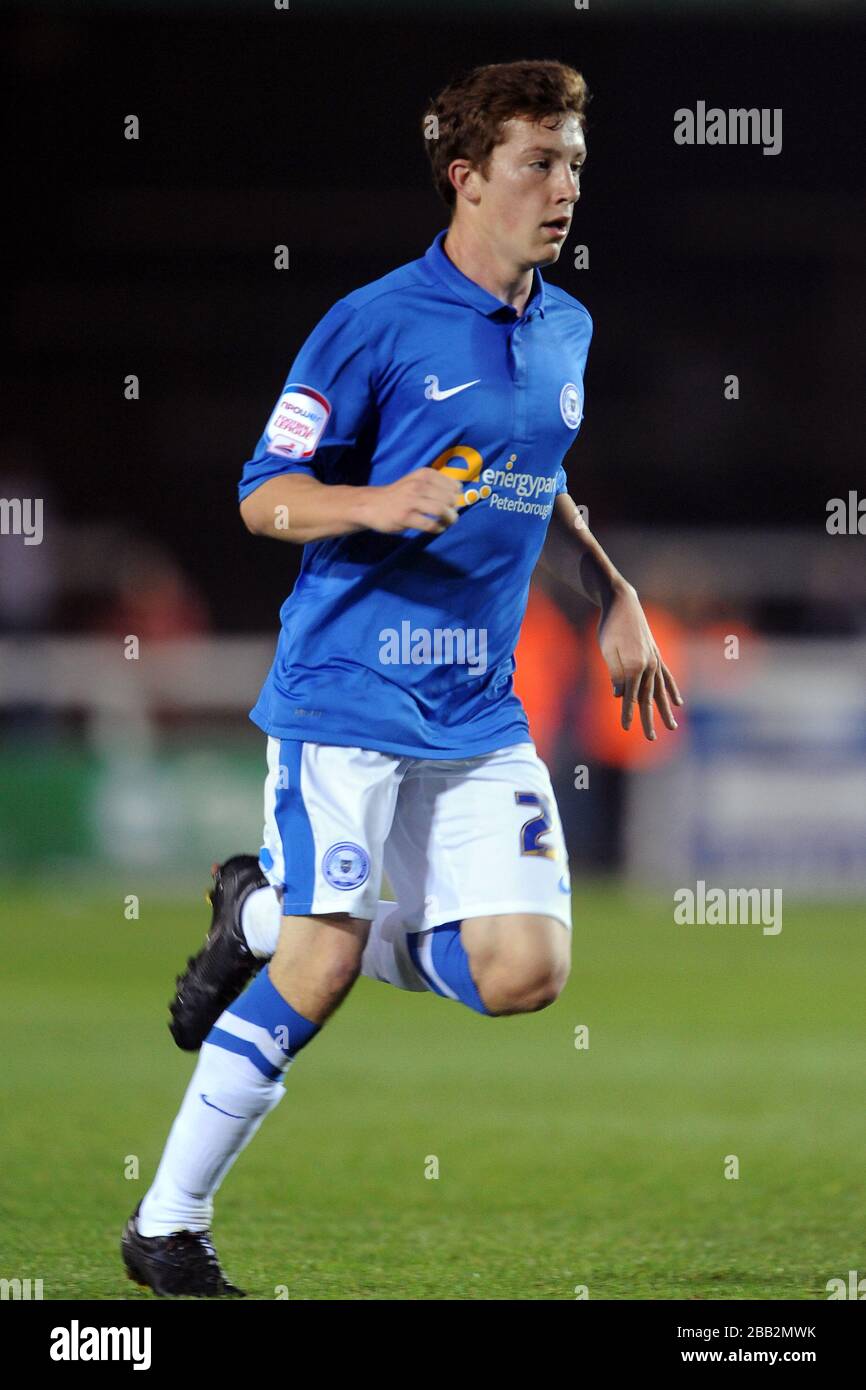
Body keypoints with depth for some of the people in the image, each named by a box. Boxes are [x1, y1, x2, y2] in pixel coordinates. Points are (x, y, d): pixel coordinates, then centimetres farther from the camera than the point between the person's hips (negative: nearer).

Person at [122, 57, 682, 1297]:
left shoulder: (567, 333, 12)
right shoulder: (376, 324, -8)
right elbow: (264, 497, -5)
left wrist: (613, 598, 22)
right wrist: (376, 505, -23)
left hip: (481, 710, 6)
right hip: (350, 691, -6)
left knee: (526, 969, -7)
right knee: (321, 970, -11)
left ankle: (264, 921, 16)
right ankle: (166, 1228, 3)